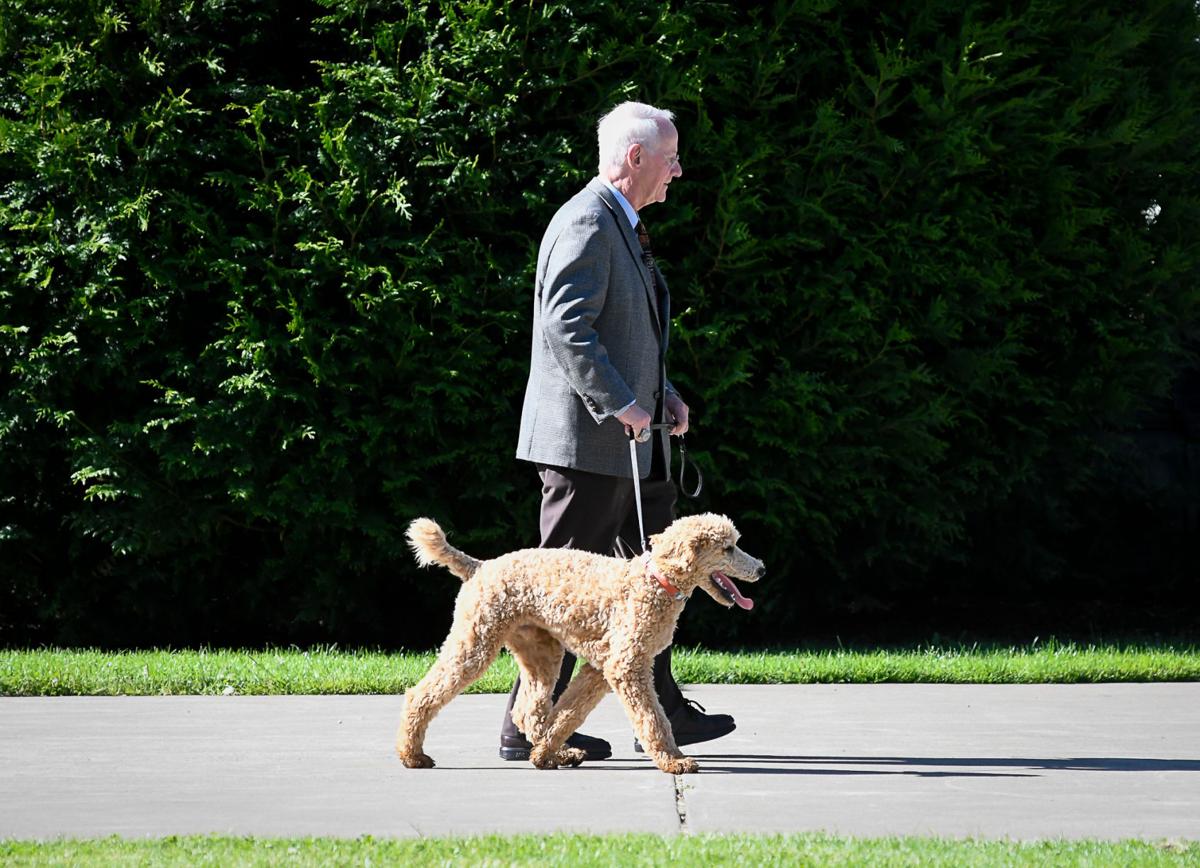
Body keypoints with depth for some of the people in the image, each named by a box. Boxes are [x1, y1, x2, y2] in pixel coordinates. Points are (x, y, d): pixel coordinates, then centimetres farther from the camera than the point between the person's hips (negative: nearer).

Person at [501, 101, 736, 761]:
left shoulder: (621, 226, 18)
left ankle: (663, 712, 24)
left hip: (627, 437, 11)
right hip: (587, 440, -11)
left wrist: (660, 392, 13)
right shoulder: (586, 224, -15)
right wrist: (621, 404, -24)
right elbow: (566, 327, -25)